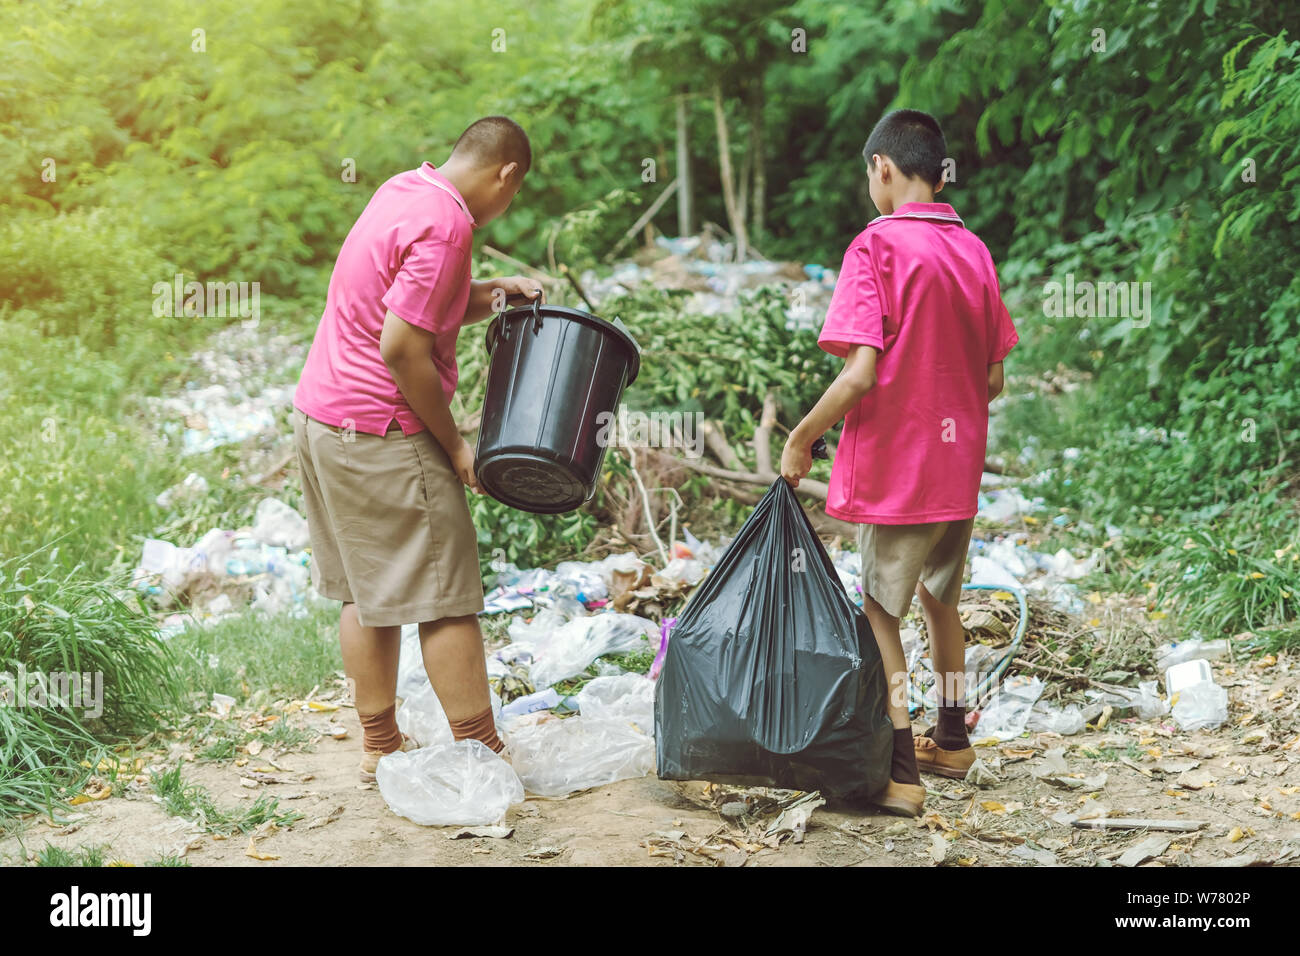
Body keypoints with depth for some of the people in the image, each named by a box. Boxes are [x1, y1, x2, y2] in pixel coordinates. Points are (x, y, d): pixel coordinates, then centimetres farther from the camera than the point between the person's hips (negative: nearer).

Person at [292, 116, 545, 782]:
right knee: (443, 595, -2)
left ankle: (379, 747, 23)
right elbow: (401, 347, -22)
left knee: (365, 592, 15)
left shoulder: (403, 190, 11)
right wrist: (453, 444, -13)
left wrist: (487, 295, 7)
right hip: (381, 437, -10)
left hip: (320, 415, 10)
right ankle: (481, 752, 5)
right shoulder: (444, 226, -18)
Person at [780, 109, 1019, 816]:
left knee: (880, 615, 3)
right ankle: (951, 742, 34)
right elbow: (994, 377, 8)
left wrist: (801, 438, -9)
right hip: (959, 466, 7)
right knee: (939, 602, 22)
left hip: (895, 463, -7)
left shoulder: (877, 245, -13)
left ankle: (901, 772, 2)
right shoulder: (974, 250, 6)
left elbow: (861, 371, -21)